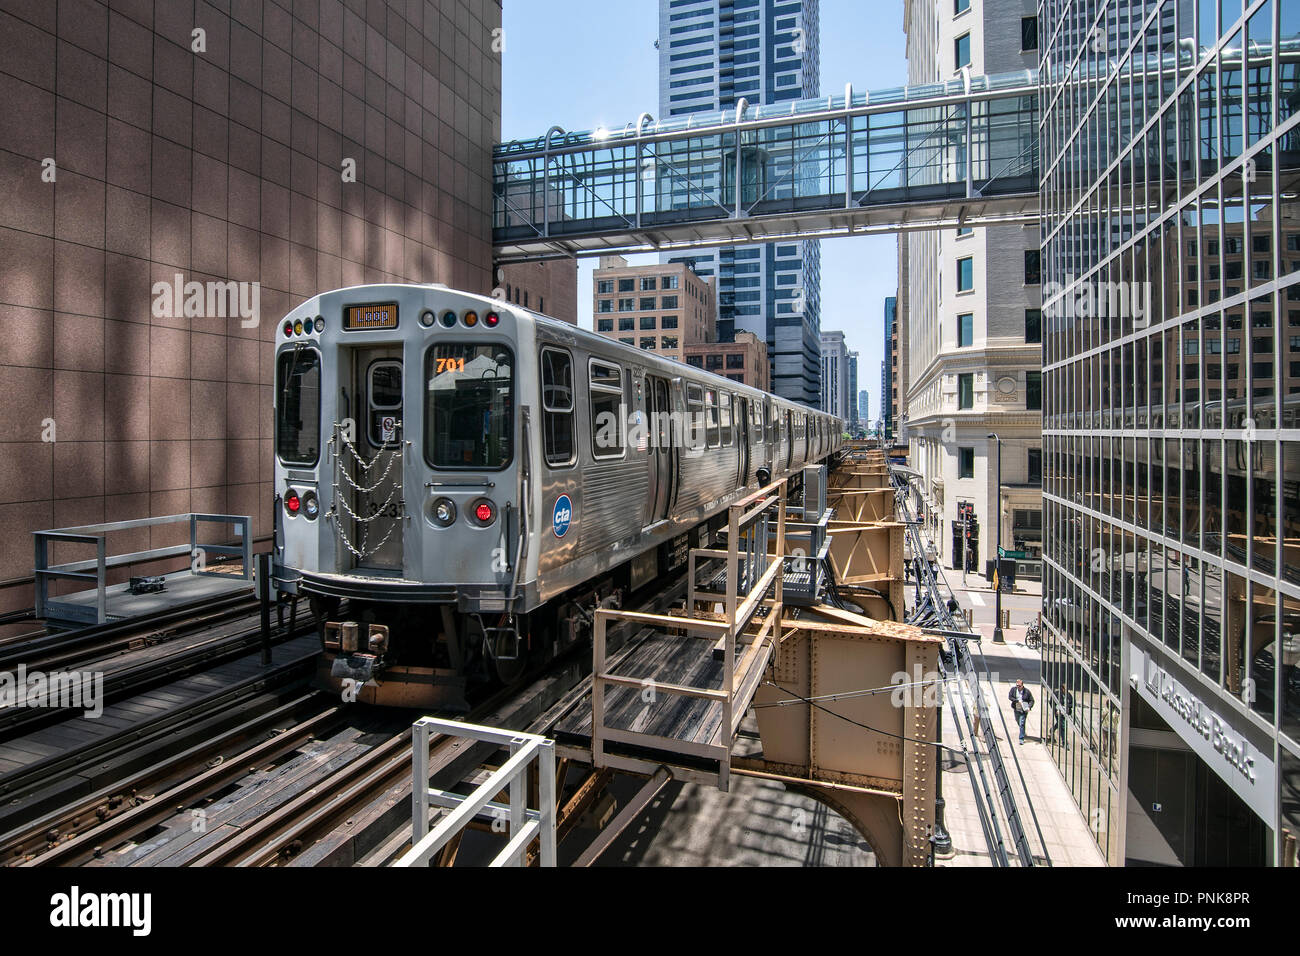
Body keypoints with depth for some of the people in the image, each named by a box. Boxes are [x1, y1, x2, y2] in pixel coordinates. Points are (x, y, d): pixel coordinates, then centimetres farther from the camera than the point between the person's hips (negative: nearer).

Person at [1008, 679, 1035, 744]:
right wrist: (1017, 701, -20)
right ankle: (1022, 732, 51)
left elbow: (1032, 700, -3)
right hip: (1016, 709, 4)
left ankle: (1021, 739, -3)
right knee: (1018, 723, 22)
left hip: (1024, 710, -4)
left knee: (1022, 724, -10)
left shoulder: (1027, 691, -10)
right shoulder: (1013, 689, -4)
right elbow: (1009, 697, -8)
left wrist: (1029, 707, -19)